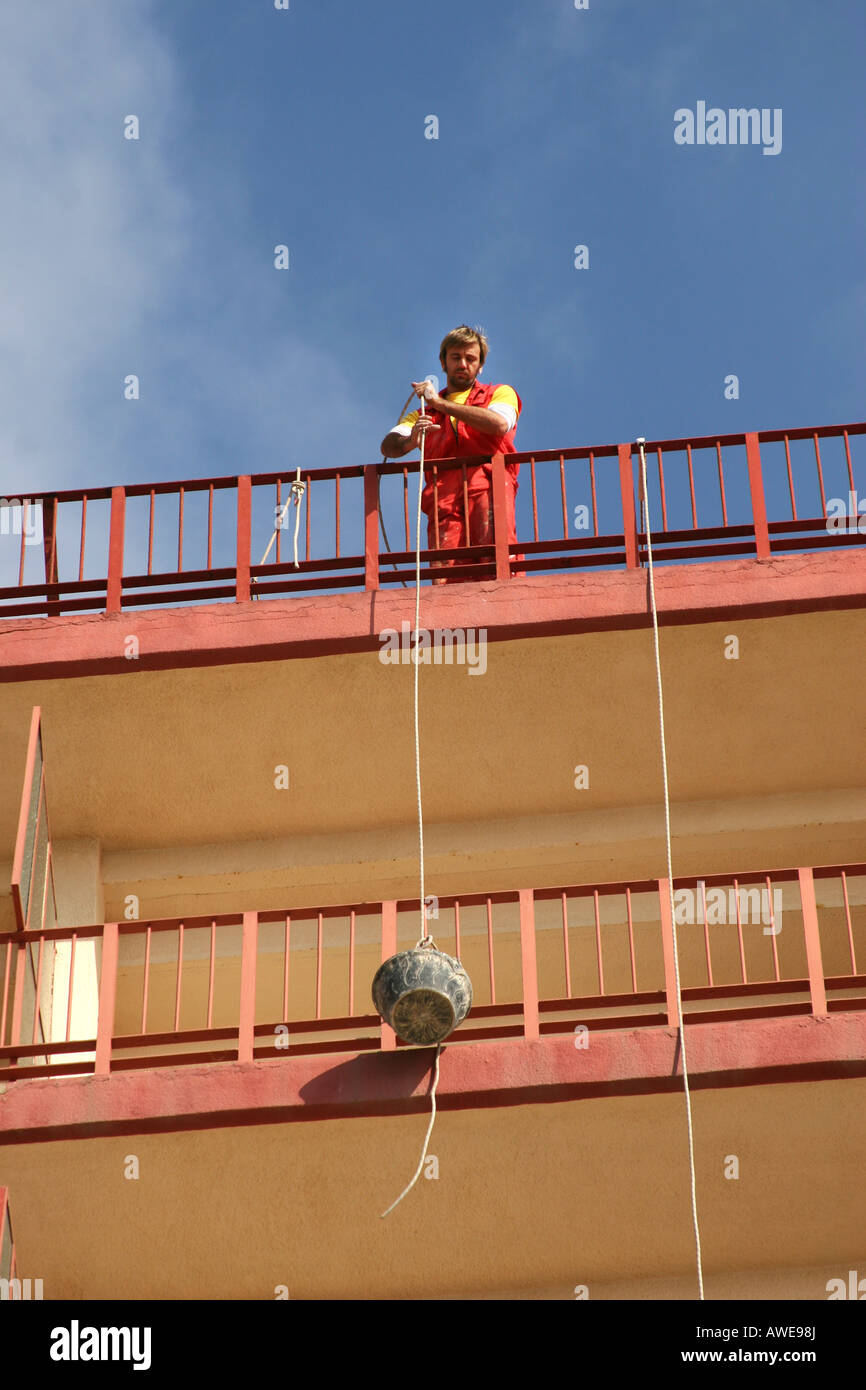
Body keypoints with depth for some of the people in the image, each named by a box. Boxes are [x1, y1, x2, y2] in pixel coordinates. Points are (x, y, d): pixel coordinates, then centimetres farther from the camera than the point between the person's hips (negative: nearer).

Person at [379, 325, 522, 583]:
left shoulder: (500, 394, 25)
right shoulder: (425, 412, 33)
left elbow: (499, 424, 0)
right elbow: (388, 445, 15)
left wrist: (440, 403, 4)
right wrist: (410, 441, -11)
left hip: (488, 485, -2)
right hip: (444, 493, 2)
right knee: (444, 581, -20)